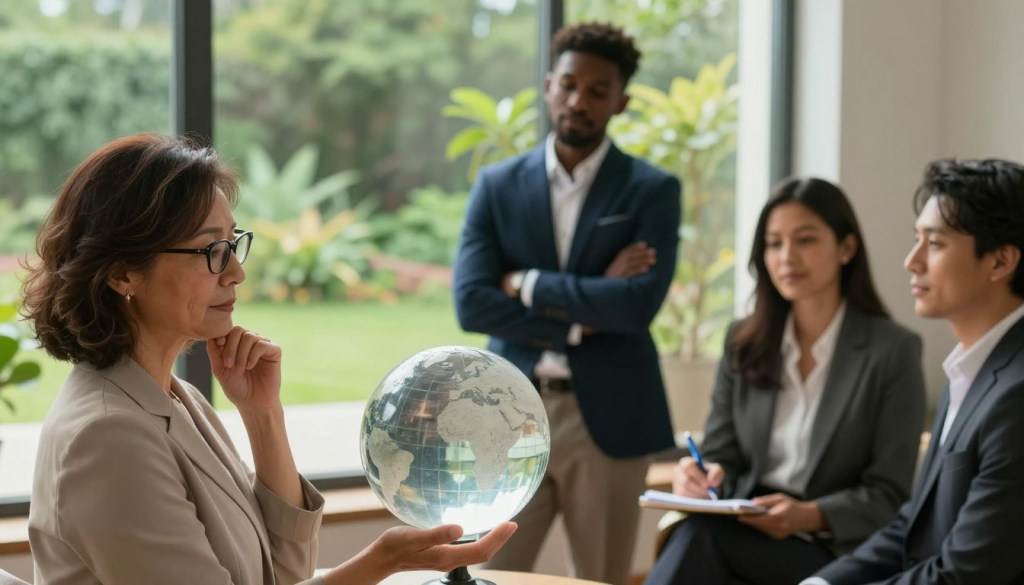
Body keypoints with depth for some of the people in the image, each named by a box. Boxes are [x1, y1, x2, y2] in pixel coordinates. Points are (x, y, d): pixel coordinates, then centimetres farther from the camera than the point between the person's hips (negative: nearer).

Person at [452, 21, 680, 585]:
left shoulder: (653, 191, 1)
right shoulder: (498, 185, 6)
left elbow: (639, 304, -14)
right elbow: (471, 303, -5)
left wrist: (528, 284, -9)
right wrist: (582, 317, -11)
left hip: (607, 417, -1)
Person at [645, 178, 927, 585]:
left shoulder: (893, 352, -2)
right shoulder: (742, 342, 12)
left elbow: (888, 495, -4)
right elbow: (722, 457, 11)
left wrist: (811, 516, -22)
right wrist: (701, 476, -14)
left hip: (834, 550, -4)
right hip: (743, 533, 4)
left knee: (701, 536, -34)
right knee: (697, 532, -34)